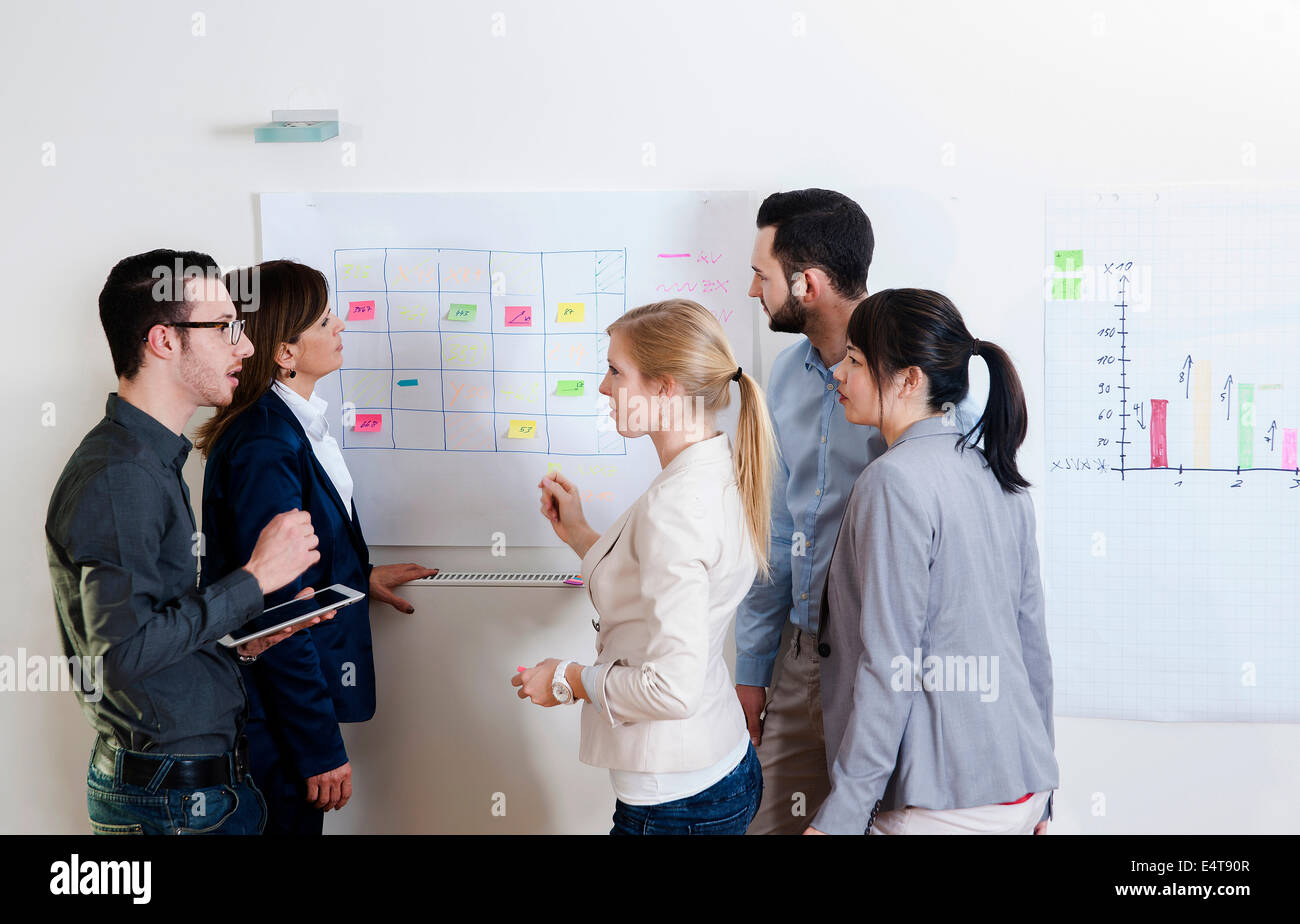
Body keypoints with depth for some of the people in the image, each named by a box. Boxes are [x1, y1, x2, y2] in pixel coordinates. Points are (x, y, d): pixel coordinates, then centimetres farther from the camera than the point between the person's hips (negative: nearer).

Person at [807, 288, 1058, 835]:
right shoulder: (997, 473, 8)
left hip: (945, 805, -8)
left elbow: (889, 665, -19)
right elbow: (1032, 640, 13)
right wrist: (1039, 796, 21)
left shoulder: (894, 481, -16)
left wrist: (838, 818, -15)